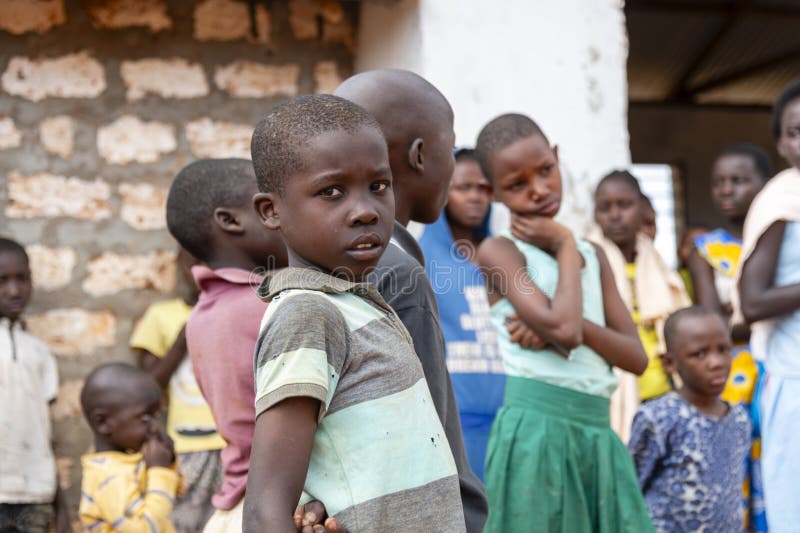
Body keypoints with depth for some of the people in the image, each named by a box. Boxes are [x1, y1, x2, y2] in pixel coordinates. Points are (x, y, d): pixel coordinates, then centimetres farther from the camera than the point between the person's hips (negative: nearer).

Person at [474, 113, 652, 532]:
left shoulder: (594, 256, 15)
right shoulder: (499, 251, -4)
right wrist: (565, 246, -4)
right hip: (536, 430, -6)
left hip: (598, 434, 6)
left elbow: (637, 357, 8)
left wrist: (572, 324, -11)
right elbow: (562, 330, -19)